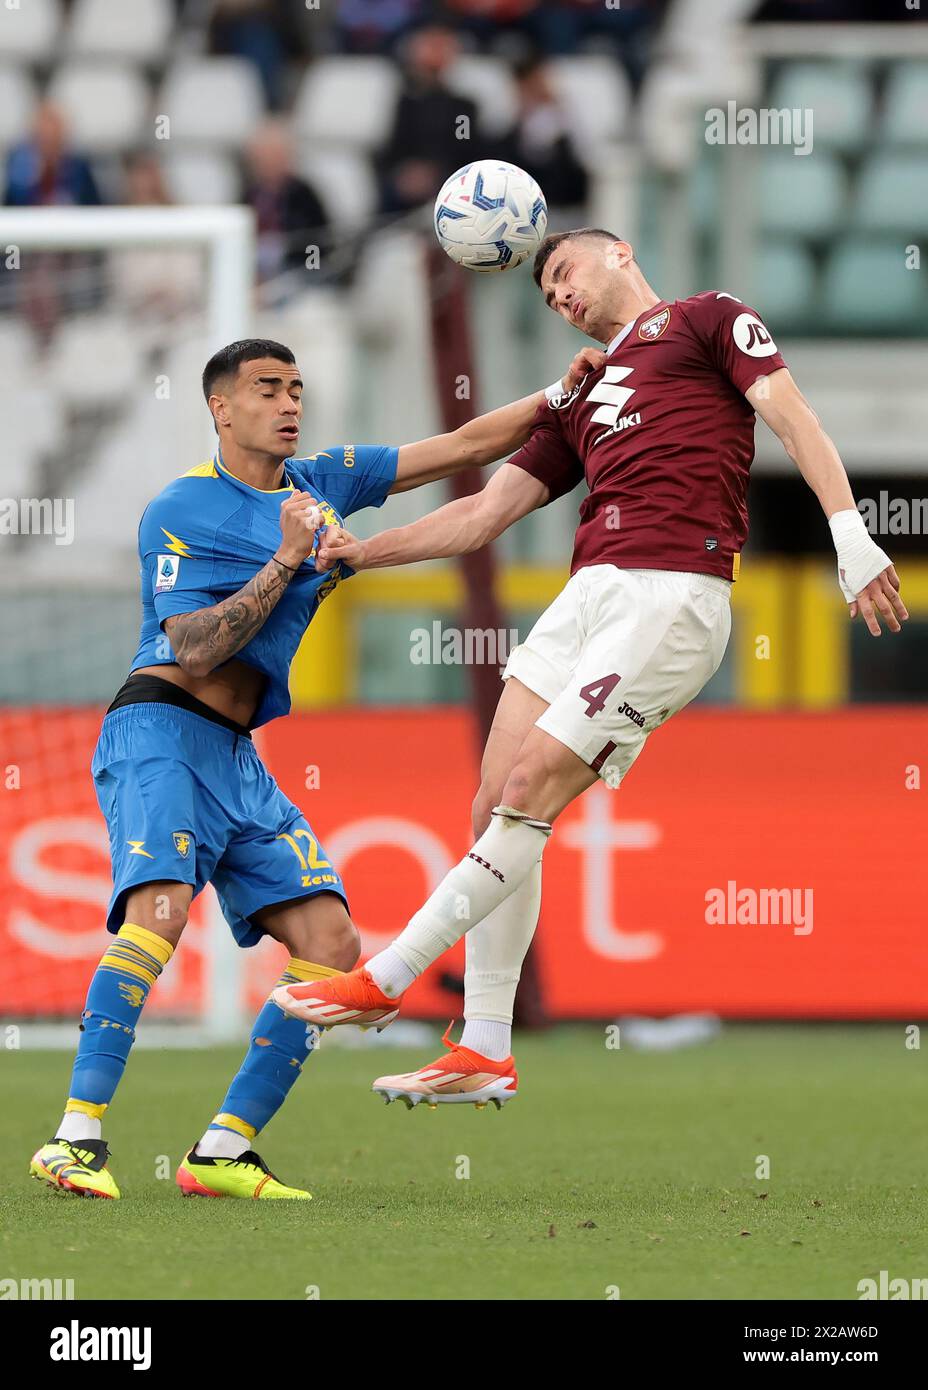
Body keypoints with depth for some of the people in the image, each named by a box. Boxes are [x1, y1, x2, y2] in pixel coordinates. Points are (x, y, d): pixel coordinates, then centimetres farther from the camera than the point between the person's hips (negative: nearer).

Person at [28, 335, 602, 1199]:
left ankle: (222, 1152, -2)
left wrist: (561, 396, 6)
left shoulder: (320, 483, 15)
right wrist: (288, 561, -15)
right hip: (161, 731, -8)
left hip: (238, 758, 8)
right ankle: (77, 1138, -32)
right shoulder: (181, 510, -5)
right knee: (159, 906, -30)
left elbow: (461, 447, 16)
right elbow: (193, 652, -15)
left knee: (330, 947, -4)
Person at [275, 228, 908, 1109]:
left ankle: (385, 981, -7)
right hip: (589, 591, 8)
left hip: (675, 594, -8)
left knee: (529, 791, -12)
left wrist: (849, 535, -14)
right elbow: (483, 514, 26)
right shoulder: (581, 403, 30)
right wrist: (361, 552, 15)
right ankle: (485, 1053, 4)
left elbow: (790, 416, 0)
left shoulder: (706, 319, 12)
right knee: (496, 805, -1)